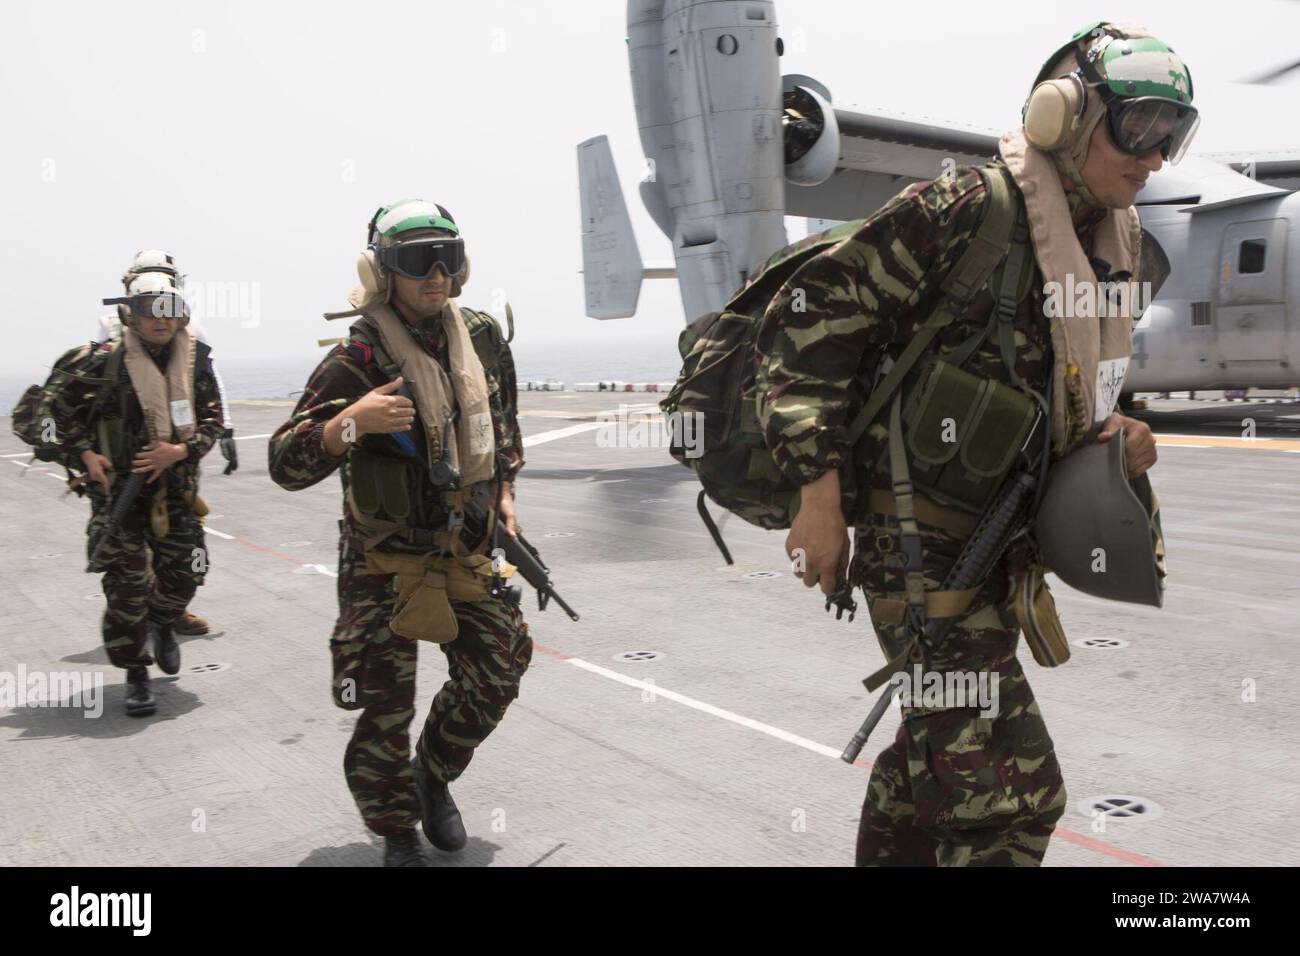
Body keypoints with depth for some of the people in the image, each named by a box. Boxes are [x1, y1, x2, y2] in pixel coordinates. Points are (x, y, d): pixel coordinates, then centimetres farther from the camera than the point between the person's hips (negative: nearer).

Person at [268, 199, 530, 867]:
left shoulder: (483, 339, 0)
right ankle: (397, 832, 23)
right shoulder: (357, 361, -18)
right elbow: (285, 467, -22)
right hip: (384, 562, -5)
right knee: (386, 709, 0)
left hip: (467, 552, 5)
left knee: (496, 674, 8)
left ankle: (434, 776, 34)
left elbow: (504, 419, 20)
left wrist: (504, 492, 10)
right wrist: (351, 423, -38)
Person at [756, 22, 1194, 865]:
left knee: (941, 748, 21)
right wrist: (820, 494, -22)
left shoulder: (1113, 243, 9)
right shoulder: (966, 209, -17)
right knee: (1014, 783, -10)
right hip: (918, 539, -9)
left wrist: (1108, 439, -2)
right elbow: (810, 316, -19)